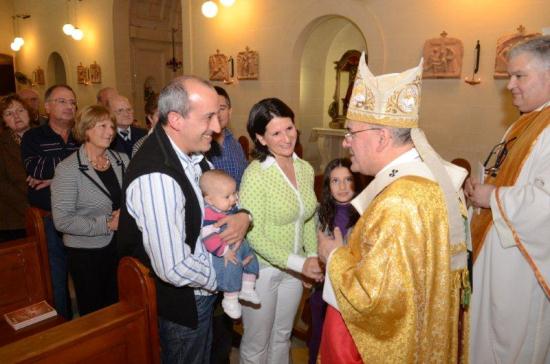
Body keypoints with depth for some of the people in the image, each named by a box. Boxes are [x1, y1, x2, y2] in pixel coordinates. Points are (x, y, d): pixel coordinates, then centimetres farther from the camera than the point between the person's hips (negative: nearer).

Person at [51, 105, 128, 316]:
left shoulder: (122, 160, 2)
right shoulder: (68, 169, -13)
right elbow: (62, 221, -17)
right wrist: (106, 224, -18)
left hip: (120, 247, 5)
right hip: (86, 253, -4)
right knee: (93, 314, 13)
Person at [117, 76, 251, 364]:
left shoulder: (191, 152, -5)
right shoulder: (156, 178, -34)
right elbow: (174, 269, -34)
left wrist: (243, 215, -13)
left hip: (202, 290, 8)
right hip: (183, 304, -8)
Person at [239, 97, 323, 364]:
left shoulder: (306, 169, -2)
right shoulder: (255, 174, -21)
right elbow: (253, 235, -21)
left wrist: (313, 257, -3)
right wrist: (299, 263, -25)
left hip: (294, 268, 6)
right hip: (261, 269, -5)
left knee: (282, 336, 25)